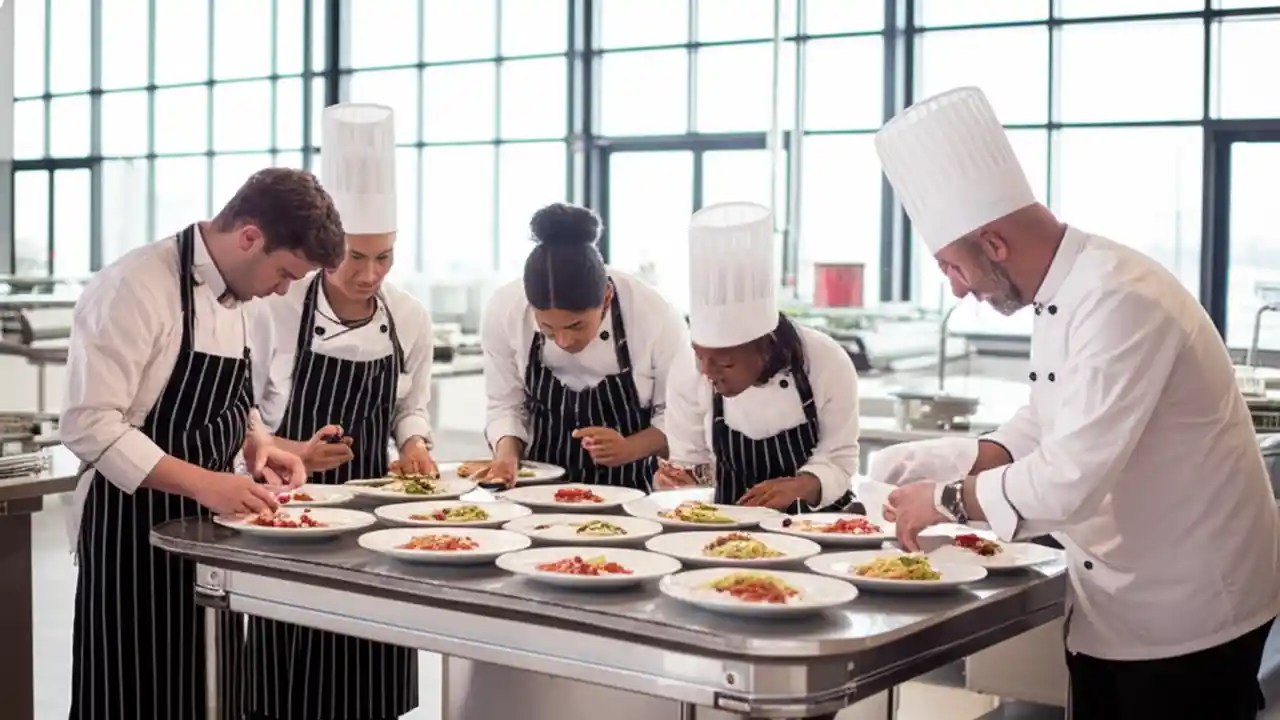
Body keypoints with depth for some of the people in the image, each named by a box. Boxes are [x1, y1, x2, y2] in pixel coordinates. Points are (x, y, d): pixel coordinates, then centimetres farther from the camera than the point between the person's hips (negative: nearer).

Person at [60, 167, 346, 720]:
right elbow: (89, 425, -23)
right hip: (133, 532, -8)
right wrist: (201, 483, -29)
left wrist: (253, 446, 1)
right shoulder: (136, 287, -18)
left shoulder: (234, 294, 9)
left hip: (205, 527, 8)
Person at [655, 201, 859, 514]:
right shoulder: (687, 372, -12)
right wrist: (679, 479, -22)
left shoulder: (827, 363, -16)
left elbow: (839, 461, -9)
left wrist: (799, 487, -27)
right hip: (733, 524, 1)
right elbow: (690, 462, -2)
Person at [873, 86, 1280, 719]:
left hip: (1183, 613, -9)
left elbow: (1070, 480, -30)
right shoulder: (1063, 291, 6)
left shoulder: (1121, 302, -26)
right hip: (1111, 606, 9)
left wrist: (947, 500, -16)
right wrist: (963, 469, 0)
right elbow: (1047, 419, 16)